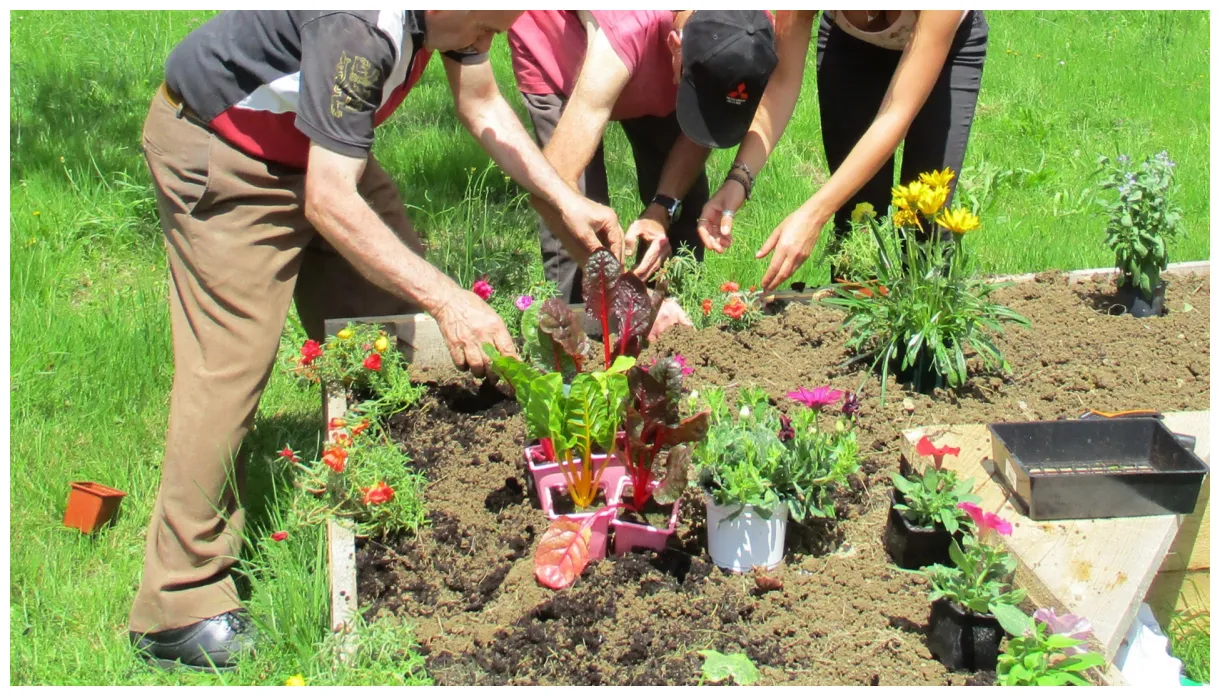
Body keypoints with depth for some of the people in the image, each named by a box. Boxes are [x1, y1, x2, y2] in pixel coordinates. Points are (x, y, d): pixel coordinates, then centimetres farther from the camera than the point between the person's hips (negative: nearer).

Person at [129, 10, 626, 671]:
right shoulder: (360, 23, -37)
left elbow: (482, 104, 5)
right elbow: (329, 203, -38)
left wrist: (567, 202, -4)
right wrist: (448, 300, -41)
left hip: (320, 149, 9)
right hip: (219, 155, -9)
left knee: (394, 328, 3)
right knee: (232, 362, -15)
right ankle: (179, 606, -8)